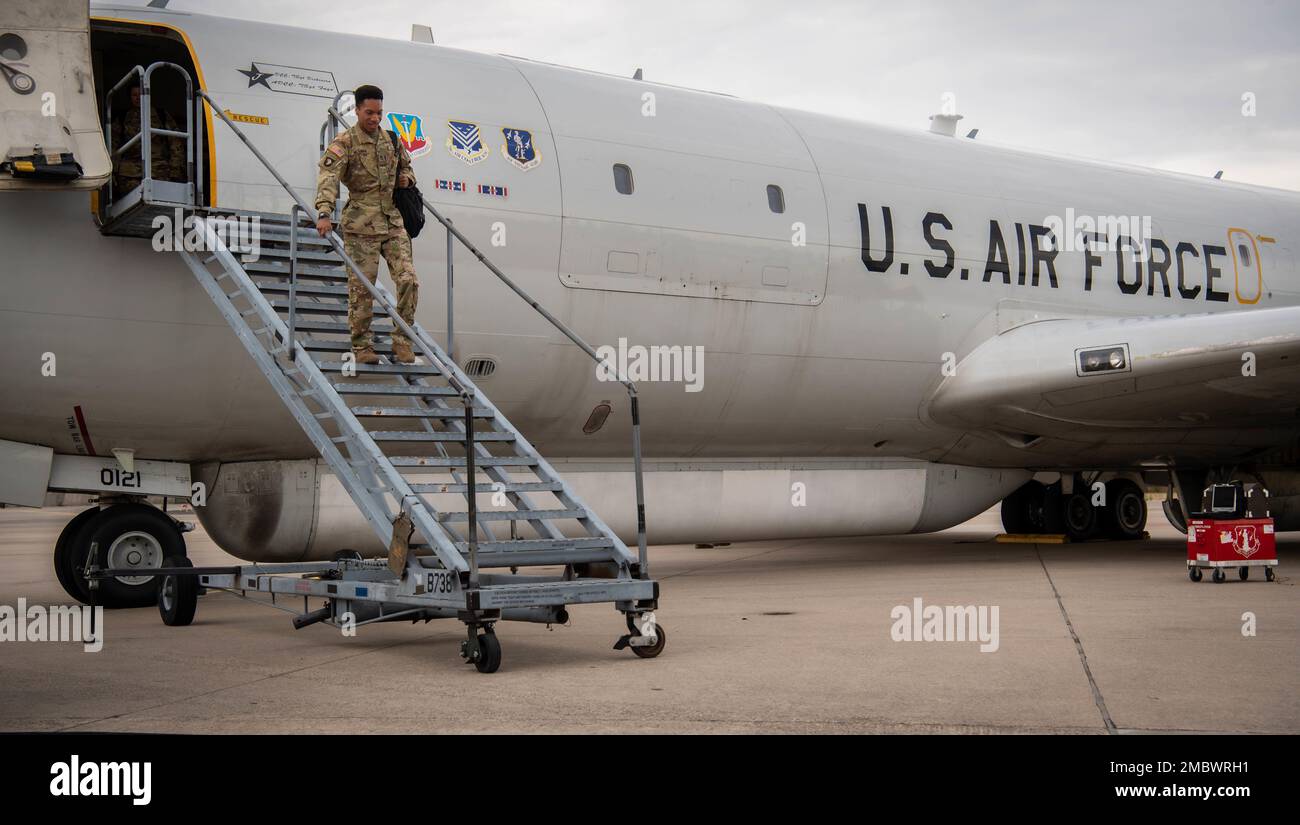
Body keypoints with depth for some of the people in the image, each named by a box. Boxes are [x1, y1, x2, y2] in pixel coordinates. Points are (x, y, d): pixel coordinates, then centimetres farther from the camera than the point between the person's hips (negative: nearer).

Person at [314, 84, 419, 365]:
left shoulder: (392, 141, 14)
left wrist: (407, 178, 6)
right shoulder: (344, 143, -5)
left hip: (393, 222, 5)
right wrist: (324, 212, -36)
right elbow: (328, 178, -20)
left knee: (408, 279, -5)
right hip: (361, 226, -4)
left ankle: (401, 340, 7)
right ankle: (362, 346, 11)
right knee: (361, 288, -1)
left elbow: (406, 167, 32)